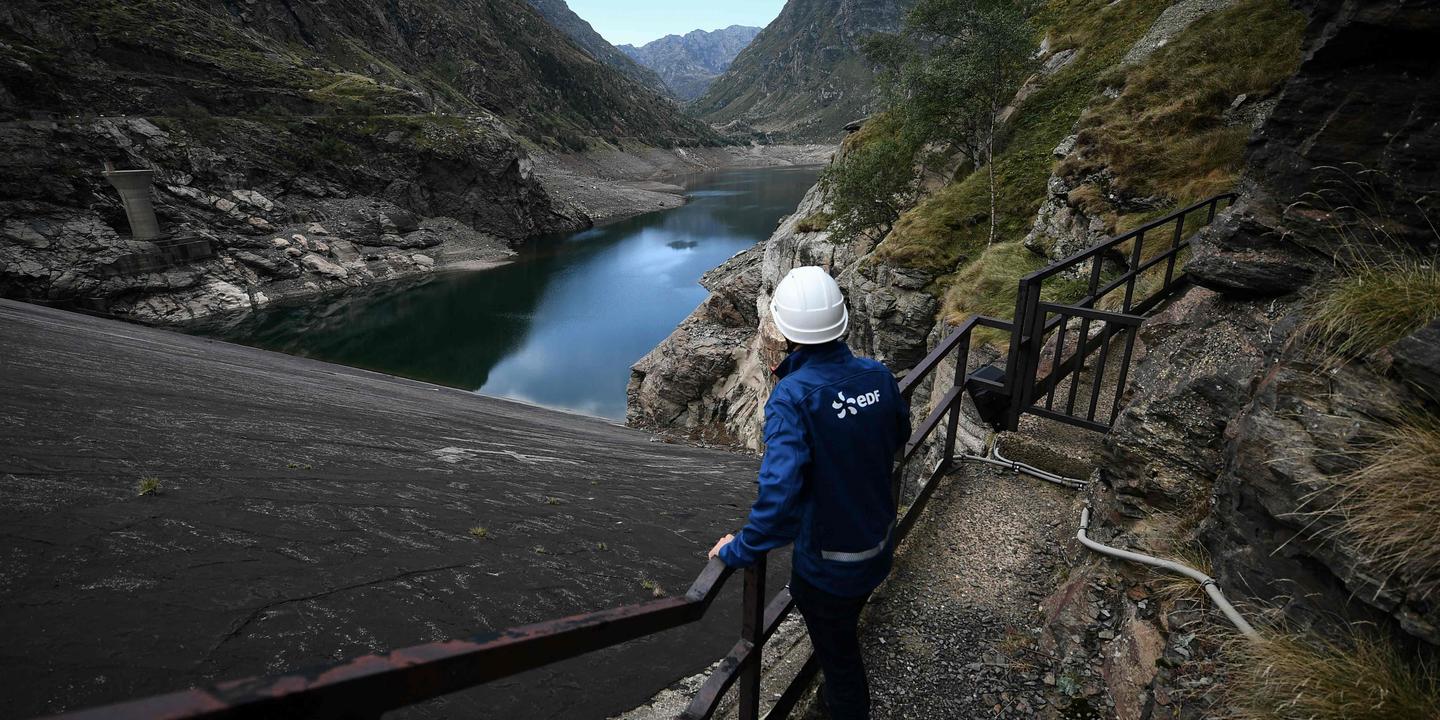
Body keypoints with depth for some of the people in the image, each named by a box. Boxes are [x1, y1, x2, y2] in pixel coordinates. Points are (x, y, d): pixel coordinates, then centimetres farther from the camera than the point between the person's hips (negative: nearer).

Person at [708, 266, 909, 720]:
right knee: (846, 635, 35)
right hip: (879, 547, 7)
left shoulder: (792, 397, -31)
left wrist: (740, 550, -23)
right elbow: (899, 433, 7)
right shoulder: (876, 375, -12)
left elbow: (779, 490, -38)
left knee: (837, 658, 20)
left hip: (826, 564, -7)